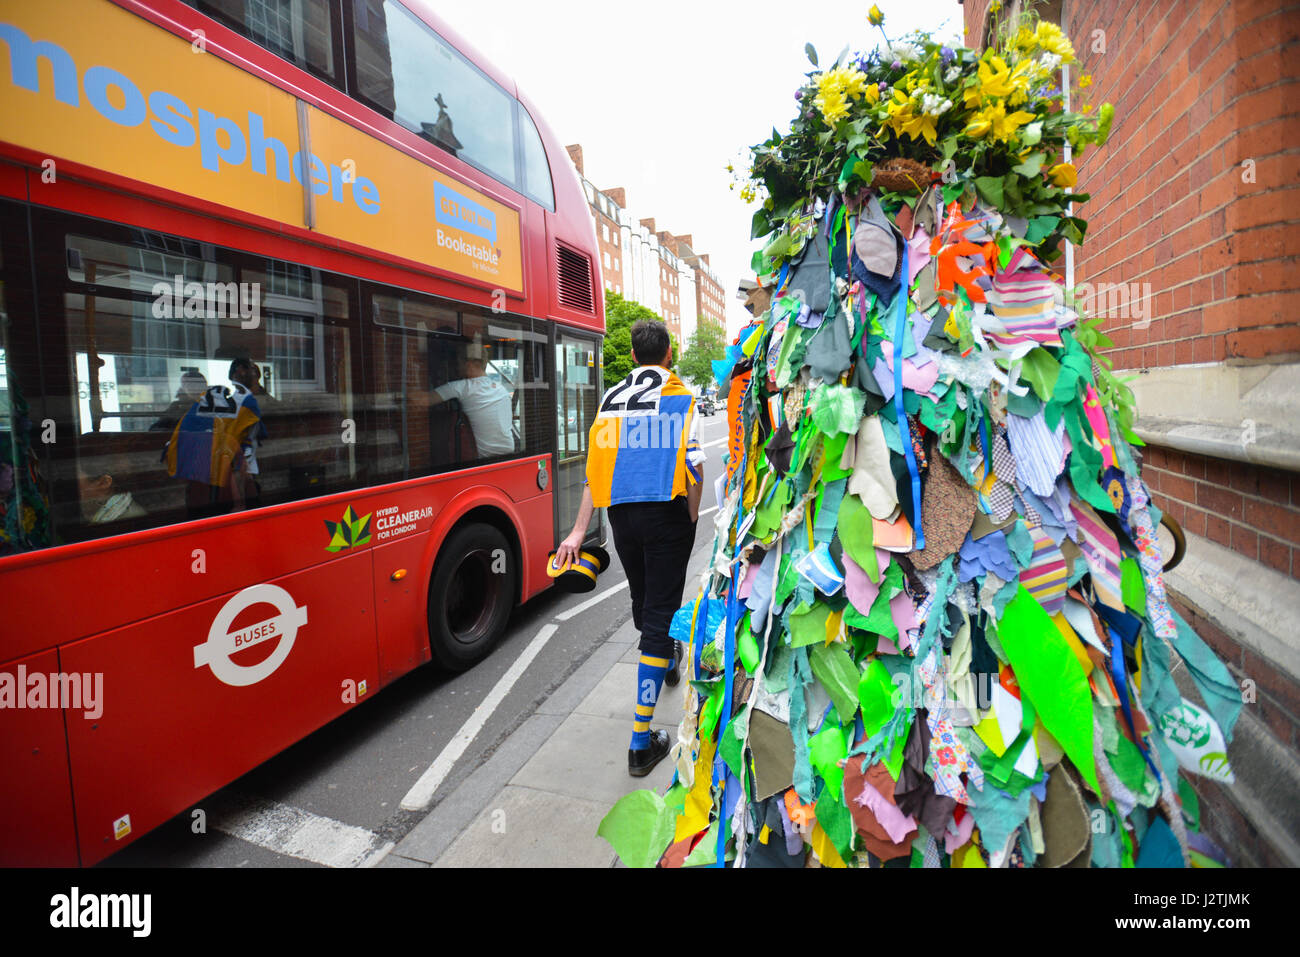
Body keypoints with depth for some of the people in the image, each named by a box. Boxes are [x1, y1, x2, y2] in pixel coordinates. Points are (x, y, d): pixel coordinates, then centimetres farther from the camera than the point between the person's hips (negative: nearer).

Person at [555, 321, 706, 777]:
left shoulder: (611, 399, 8)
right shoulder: (681, 398, -2)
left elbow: (595, 467, 4)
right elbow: (694, 467, -11)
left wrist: (579, 531, 4)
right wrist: (692, 520, 2)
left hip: (622, 515, 4)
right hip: (666, 513, -4)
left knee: (643, 602, 25)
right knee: (660, 613, 0)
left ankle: (665, 660, 54)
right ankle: (642, 743, 2)